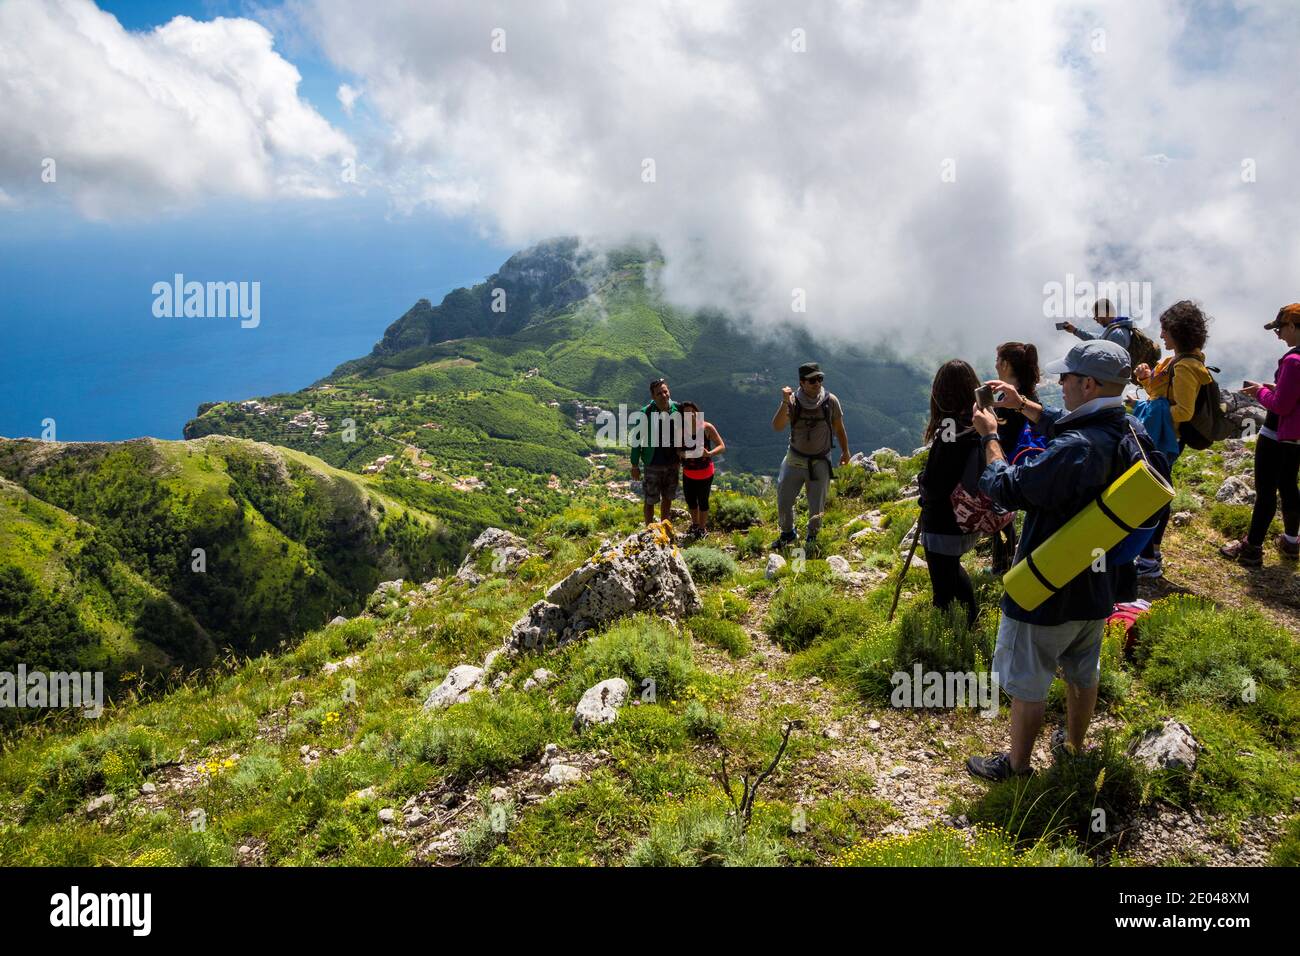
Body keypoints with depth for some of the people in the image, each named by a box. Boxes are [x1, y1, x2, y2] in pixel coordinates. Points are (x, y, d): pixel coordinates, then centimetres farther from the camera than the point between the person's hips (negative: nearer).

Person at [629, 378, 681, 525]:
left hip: (672, 463, 4)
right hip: (653, 464, -4)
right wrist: (635, 465, -6)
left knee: (667, 499, 16)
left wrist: (680, 458, 11)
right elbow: (637, 439, -8)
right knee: (650, 500, 5)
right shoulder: (645, 413, -15)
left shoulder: (677, 409, -5)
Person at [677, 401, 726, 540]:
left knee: (702, 501, 8)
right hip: (688, 472, 3)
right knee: (690, 500, 18)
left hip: (705, 472, -3)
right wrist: (681, 454, -22)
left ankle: (703, 528, 30)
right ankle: (695, 525, 42)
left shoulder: (707, 428, -16)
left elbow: (722, 446, -14)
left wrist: (710, 453, -33)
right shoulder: (680, 431, -10)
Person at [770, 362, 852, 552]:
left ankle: (812, 537, 35)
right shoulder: (793, 401, -13)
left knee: (817, 506, 8)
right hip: (795, 459, 1)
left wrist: (845, 452, 11)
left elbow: (839, 428, 4)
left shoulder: (830, 401, -11)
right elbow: (777, 427, -25)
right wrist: (785, 403, -36)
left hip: (820, 461, 0)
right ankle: (788, 533, 34)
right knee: (783, 501, 8)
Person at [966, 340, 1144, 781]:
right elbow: (1065, 425, 14)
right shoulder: (1131, 431, -6)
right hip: (1097, 584, 8)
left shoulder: (1075, 449, -34)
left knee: (1026, 685, 11)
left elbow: (1007, 489, -24)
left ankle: (1016, 765, 28)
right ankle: (1074, 744, 46)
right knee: (1083, 673, 26)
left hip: (1047, 589, -8)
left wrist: (990, 436, -11)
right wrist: (1022, 404, 14)